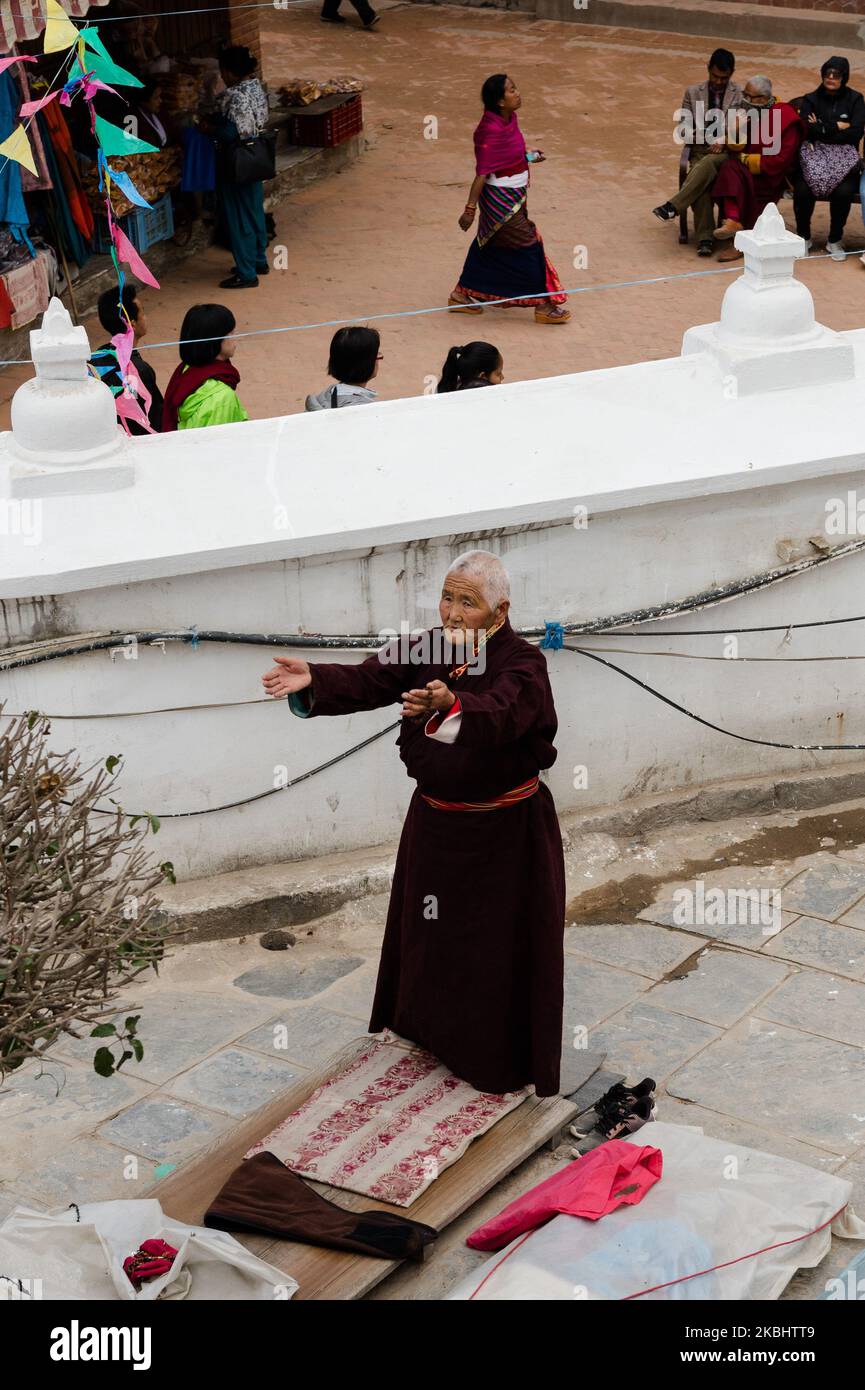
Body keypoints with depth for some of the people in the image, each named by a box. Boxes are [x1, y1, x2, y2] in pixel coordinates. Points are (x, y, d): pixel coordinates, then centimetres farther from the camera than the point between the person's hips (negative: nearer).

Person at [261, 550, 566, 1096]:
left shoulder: (522, 662, -19)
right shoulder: (427, 649, -3)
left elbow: (497, 714, -38)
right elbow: (368, 681, -14)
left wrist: (450, 706, -59)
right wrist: (314, 680, -32)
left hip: (506, 830, -5)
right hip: (436, 820, 5)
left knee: (503, 944, 5)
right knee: (431, 930, 19)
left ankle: (503, 1058, 22)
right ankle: (433, 1031, 40)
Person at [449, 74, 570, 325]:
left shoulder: (509, 119, 2)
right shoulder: (492, 130, -26)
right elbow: (482, 172, -25)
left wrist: (527, 156, 5)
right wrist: (470, 208, -23)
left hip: (512, 197, 10)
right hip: (501, 199, -10)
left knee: (489, 246, 19)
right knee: (528, 247, -2)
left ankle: (461, 294, 32)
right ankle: (543, 306, 8)